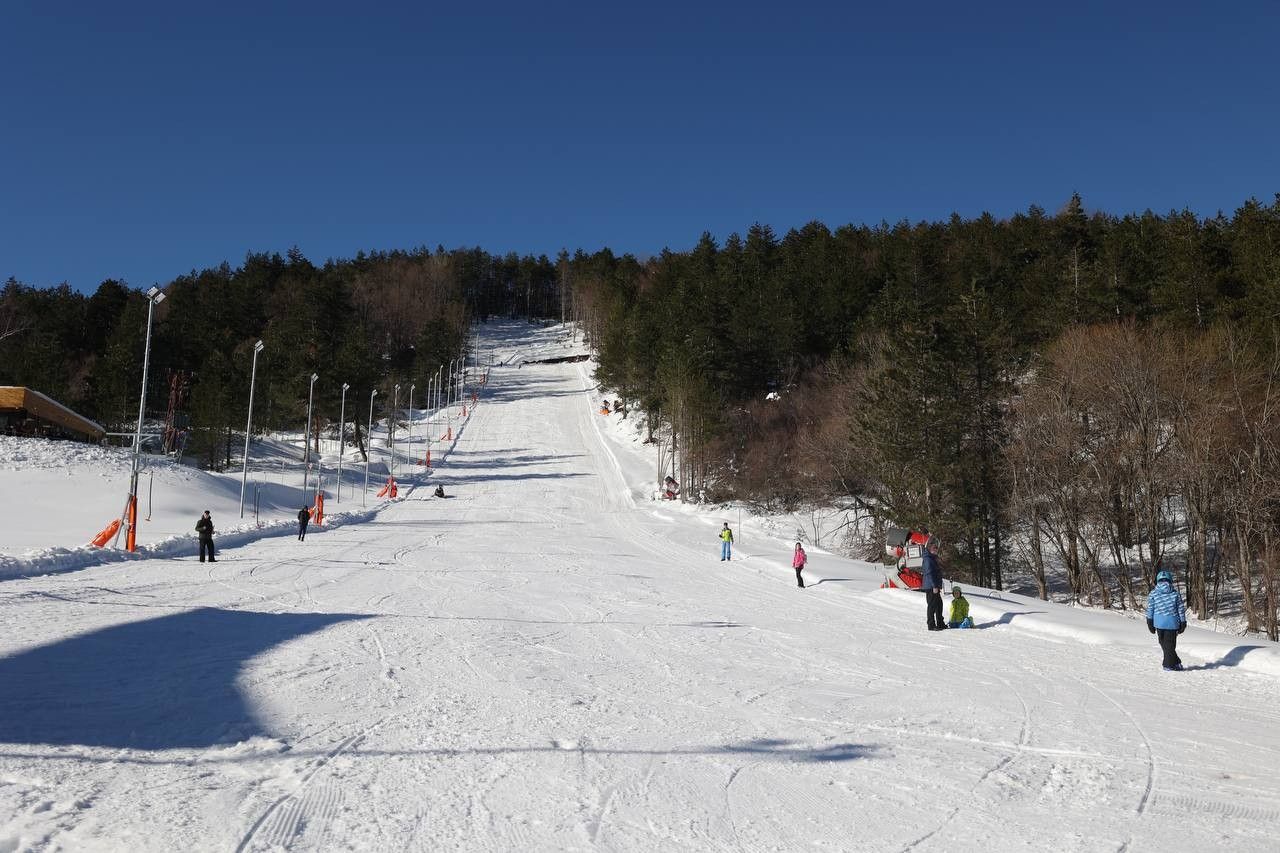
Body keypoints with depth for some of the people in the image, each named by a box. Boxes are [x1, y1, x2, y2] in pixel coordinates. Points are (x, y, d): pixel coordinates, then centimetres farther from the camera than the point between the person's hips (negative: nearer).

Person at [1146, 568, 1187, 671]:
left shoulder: (1153, 593, -2)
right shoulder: (1176, 593, -1)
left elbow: (1149, 610, 0)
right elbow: (1181, 610, 2)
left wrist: (1150, 623, 8)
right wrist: (1183, 623, 10)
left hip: (1159, 623, 0)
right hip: (1172, 623, 0)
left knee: (1164, 644, 13)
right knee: (1170, 644, 11)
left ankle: (1171, 663, 16)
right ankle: (1169, 664, 13)